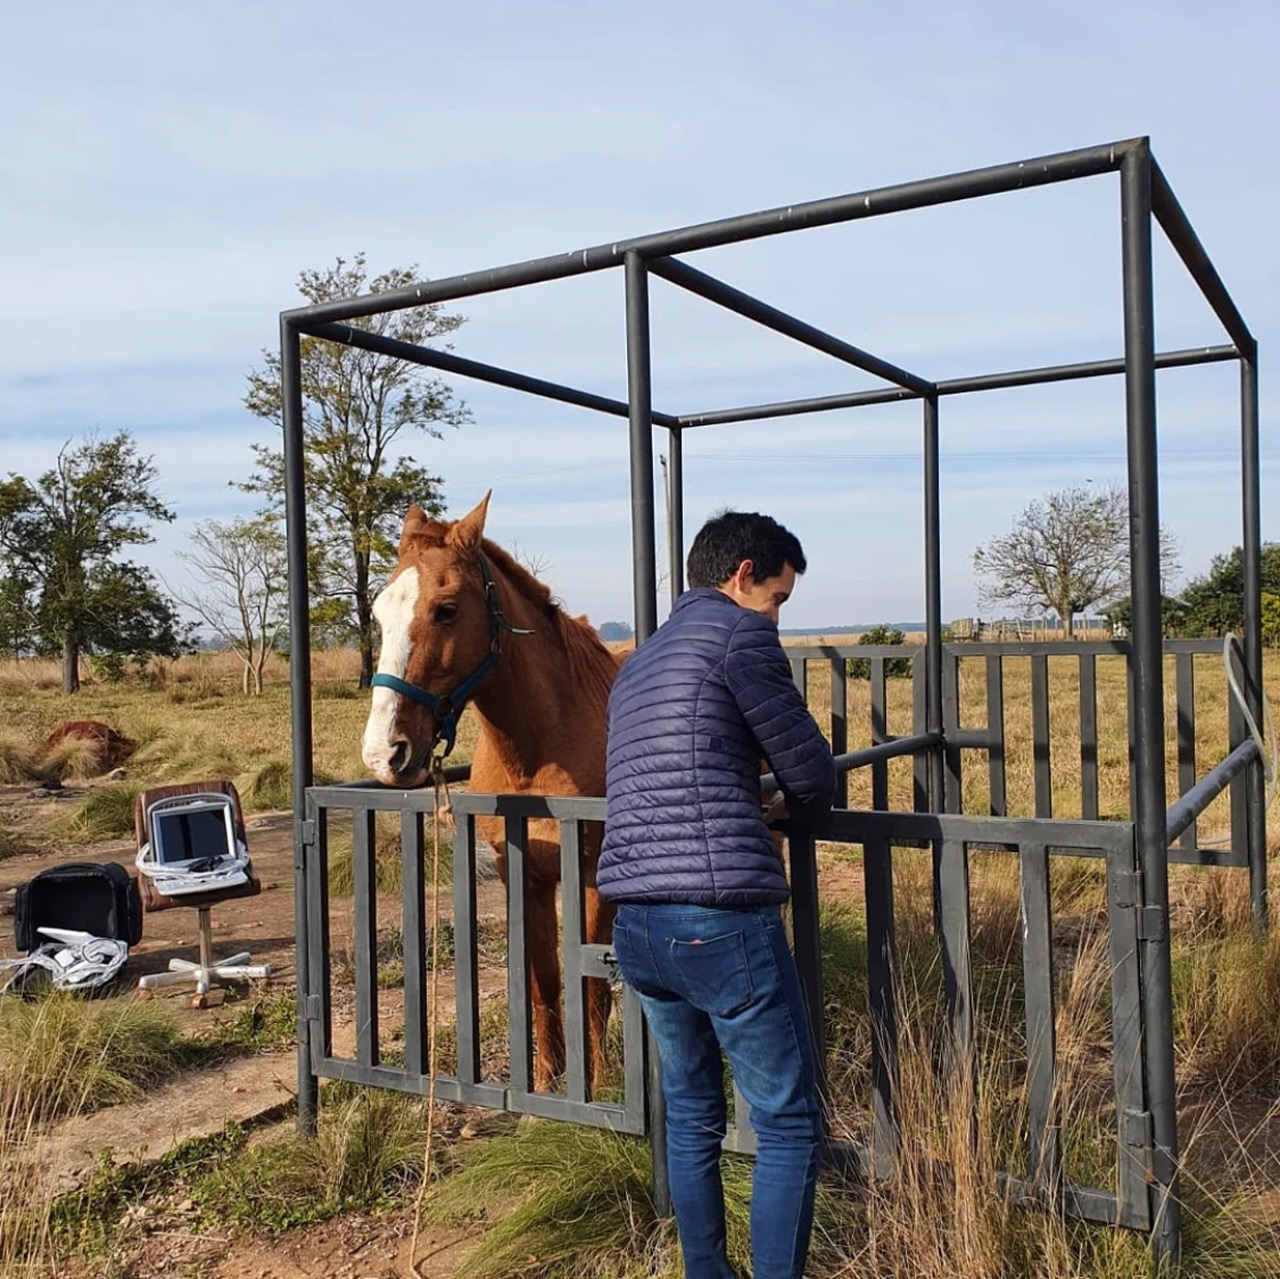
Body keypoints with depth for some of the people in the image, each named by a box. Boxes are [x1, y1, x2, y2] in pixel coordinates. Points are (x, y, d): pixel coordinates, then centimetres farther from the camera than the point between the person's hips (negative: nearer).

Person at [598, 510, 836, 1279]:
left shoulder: (640, 660, 20)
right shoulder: (740, 631, -5)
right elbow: (812, 773, -2)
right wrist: (800, 806, 18)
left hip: (636, 925, 8)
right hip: (721, 921, -8)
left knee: (690, 1115, 20)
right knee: (790, 1126, 5)